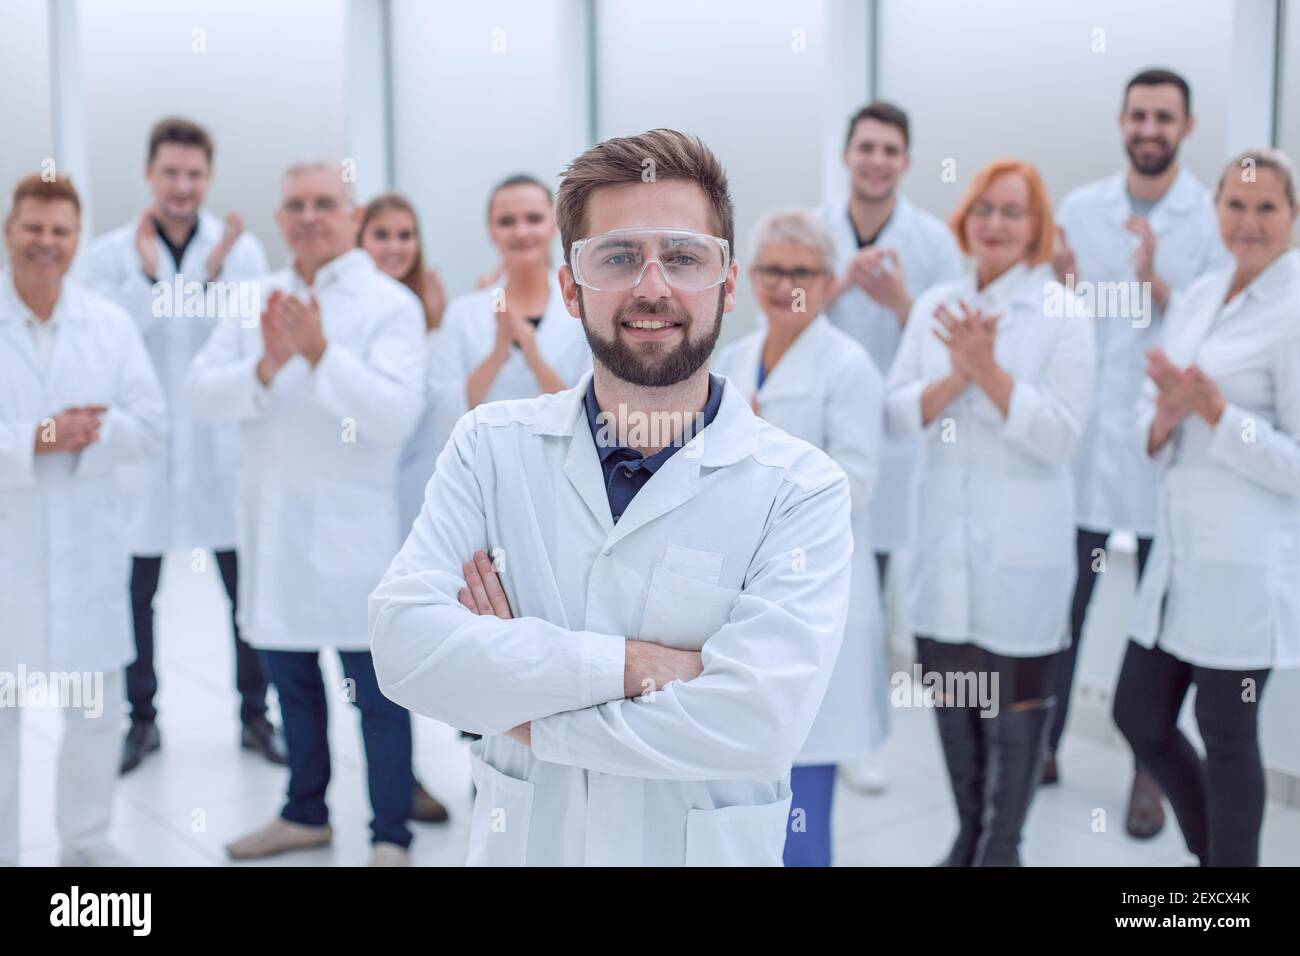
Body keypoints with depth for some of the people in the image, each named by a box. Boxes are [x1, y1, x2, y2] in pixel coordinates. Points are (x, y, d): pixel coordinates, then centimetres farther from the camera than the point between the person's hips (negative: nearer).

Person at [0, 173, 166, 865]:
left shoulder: (111, 324, 4)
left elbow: (152, 423, 1)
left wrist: (90, 432, -16)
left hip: (88, 548, 3)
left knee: (98, 709, 14)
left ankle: (86, 842, 32)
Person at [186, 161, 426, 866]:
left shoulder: (390, 304, -7)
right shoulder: (257, 299, 8)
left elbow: (395, 414, -18)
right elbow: (202, 393, -2)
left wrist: (322, 353, -27)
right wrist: (266, 366, -19)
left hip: (350, 525, -5)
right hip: (271, 518, 6)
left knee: (374, 687, -1)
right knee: (289, 674, 17)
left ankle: (391, 835, 13)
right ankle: (305, 814, 34)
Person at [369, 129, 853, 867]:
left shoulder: (803, 489, -14)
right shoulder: (491, 446, -8)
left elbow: (759, 717, -25)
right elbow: (406, 643, -19)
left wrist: (528, 715, -17)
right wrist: (638, 663, -24)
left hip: (710, 848, -1)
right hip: (518, 842, 2)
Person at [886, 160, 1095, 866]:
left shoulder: (1064, 314, -7)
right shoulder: (934, 307, 5)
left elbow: (1061, 435, -15)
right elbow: (897, 415, -2)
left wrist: (989, 370, -21)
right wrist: (955, 377, -17)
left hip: (1022, 543, -4)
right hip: (944, 537, 4)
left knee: (1015, 695, 9)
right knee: (951, 687, 14)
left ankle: (1002, 848, 26)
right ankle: (968, 834, 34)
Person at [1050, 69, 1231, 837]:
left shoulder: (1216, 219, -2)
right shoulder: (1081, 208, 5)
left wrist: (1155, 285, -23)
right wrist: (1058, 283, -15)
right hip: (1081, 437, 2)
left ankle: (1150, 771, 23)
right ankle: (1043, 743, 24)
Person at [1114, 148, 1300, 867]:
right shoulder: (1193, 298, 10)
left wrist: (1214, 409, -21)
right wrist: (1165, 417, -11)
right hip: (1179, 548, 7)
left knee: (1226, 733, 6)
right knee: (1139, 715, 14)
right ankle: (1215, 847, 37)